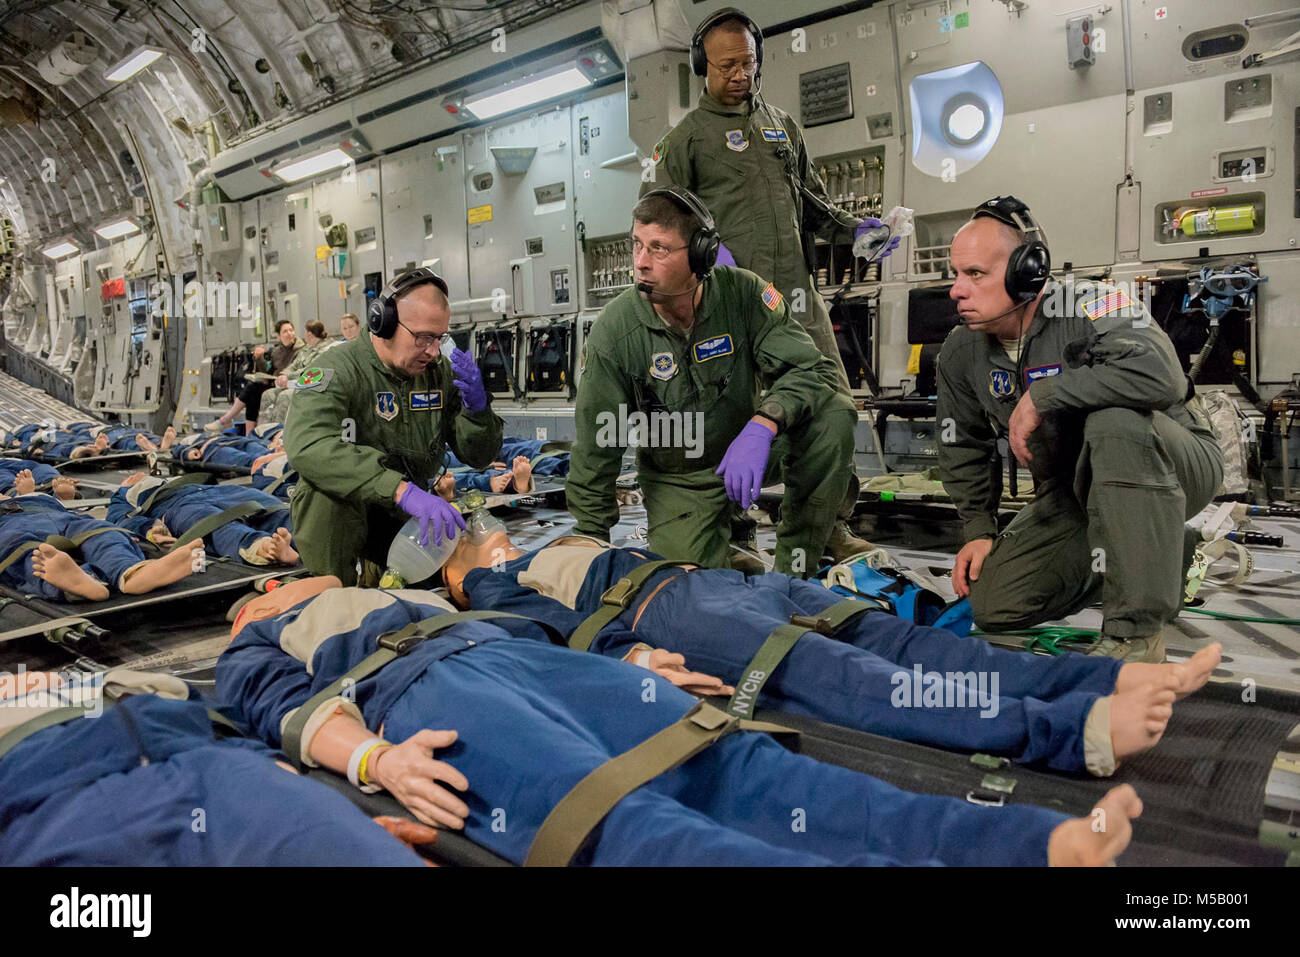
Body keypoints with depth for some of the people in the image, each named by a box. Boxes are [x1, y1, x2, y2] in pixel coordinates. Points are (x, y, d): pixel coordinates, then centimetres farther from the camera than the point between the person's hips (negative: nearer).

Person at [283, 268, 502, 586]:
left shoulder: (441, 372, -2)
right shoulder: (340, 368, -19)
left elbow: (478, 457, 1)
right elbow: (306, 445, -39)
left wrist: (477, 407, -22)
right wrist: (402, 490, -47)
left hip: (405, 517, 6)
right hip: (339, 512, -5)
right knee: (328, 484, -34)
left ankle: (376, 567, 24)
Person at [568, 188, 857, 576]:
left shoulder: (742, 292, -18)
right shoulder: (612, 334, -19)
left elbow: (811, 368, -20)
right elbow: (594, 452, -13)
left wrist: (762, 426, -42)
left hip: (749, 445, 1)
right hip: (678, 478, -1)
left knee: (833, 413, -25)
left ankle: (795, 569, -13)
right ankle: (725, 525, 17)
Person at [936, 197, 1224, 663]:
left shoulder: (1092, 308, -24)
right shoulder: (960, 353, -4)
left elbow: (1160, 376, -45)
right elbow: (963, 447, 10)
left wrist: (1041, 395, -35)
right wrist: (978, 530, 4)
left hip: (1176, 463, -6)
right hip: (1072, 493, 7)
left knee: (1112, 420, -40)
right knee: (993, 606, -5)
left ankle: (1137, 633, -29)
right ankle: (1167, 554, 16)